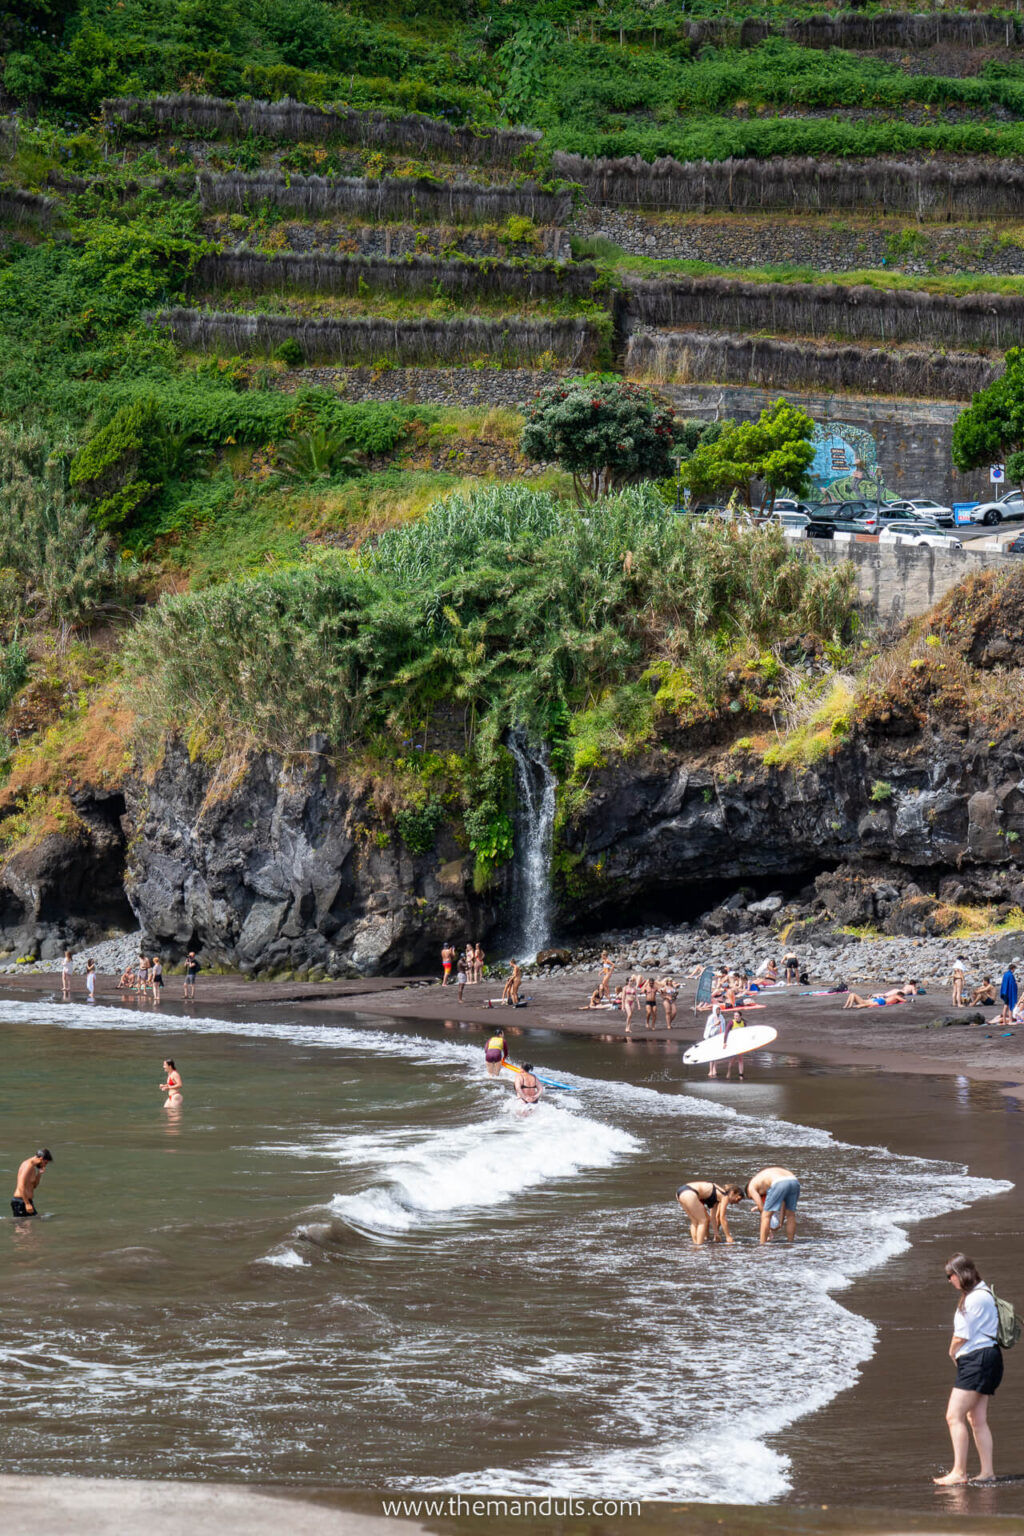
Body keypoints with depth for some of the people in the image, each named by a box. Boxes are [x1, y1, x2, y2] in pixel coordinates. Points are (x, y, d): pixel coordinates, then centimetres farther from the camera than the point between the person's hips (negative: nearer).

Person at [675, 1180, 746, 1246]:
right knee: (703, 1221, 2)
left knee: (694, 1221, 22)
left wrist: (716, 1234, 33)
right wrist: (728, 1236, 8)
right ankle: (698, 1246, -3)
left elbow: (713, 1216, 31)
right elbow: (722, 1219, 1)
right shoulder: (725, 1196, 2)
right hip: (689, 1193, -9)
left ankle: (695, 1243, 23)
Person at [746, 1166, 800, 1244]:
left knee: (766, 1216, 6)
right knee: (790, 1215, 22)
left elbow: (761, 1207, 15)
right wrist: (781, 1221, 34)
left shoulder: (751, 1186, 23)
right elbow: (783, 1202, 37)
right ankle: (789, 1243, 26)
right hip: (795, 1181, 6)